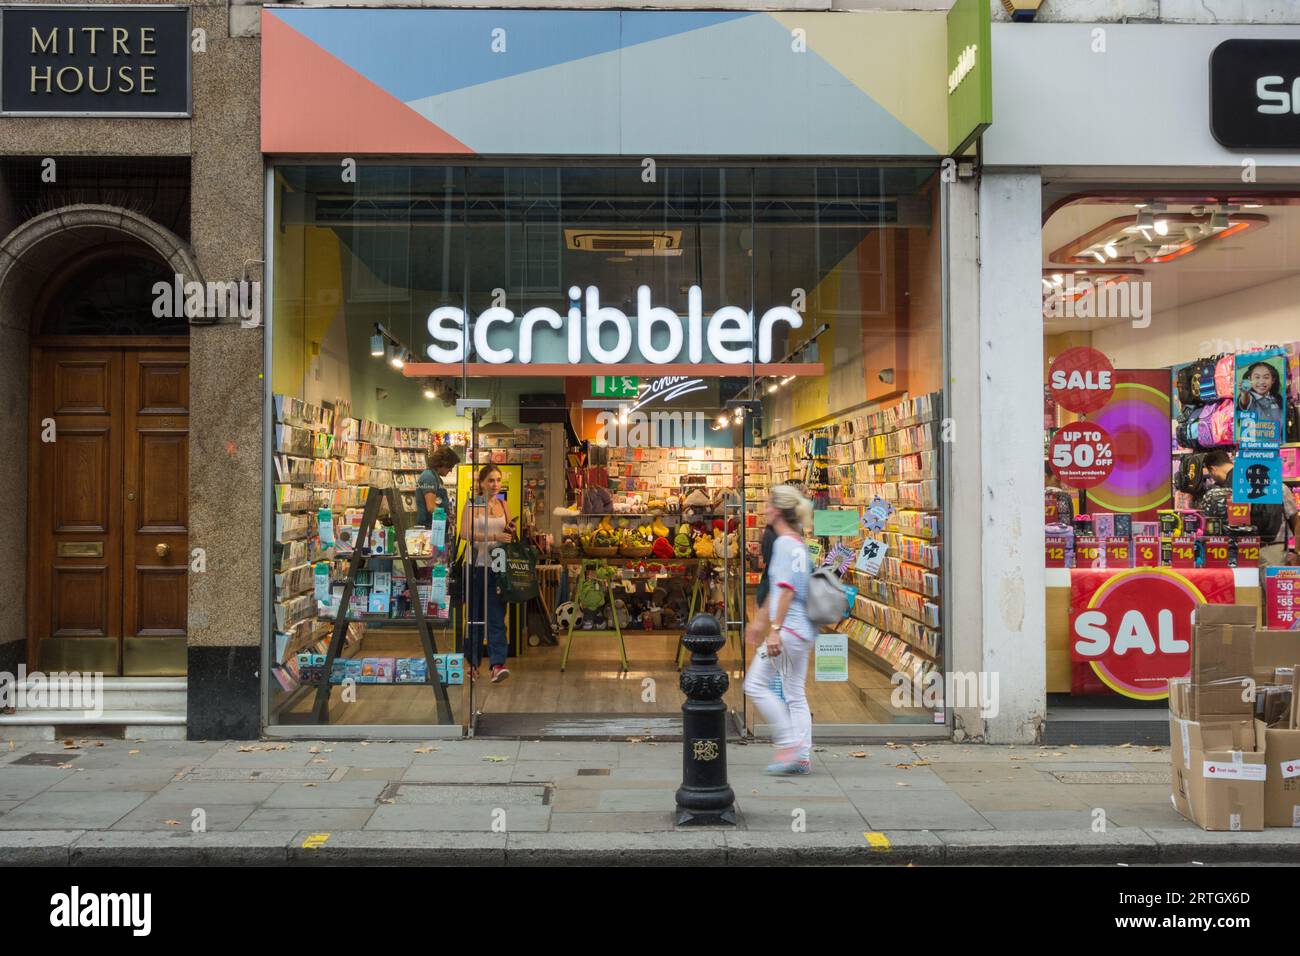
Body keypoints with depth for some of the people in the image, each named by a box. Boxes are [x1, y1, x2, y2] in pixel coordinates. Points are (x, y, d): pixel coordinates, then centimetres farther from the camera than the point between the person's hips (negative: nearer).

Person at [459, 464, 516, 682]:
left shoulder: (503, 505, 11)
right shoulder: (472, 504, -2)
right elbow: (465, 533, -16)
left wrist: (511, 532, -5)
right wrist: (494, 536, -25)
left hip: (497, 565, 3)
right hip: (476, 564, -2)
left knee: (496, 615, -5)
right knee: (474, 614, 7)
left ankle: (497, 664, -12)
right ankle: (472, 661, 20)